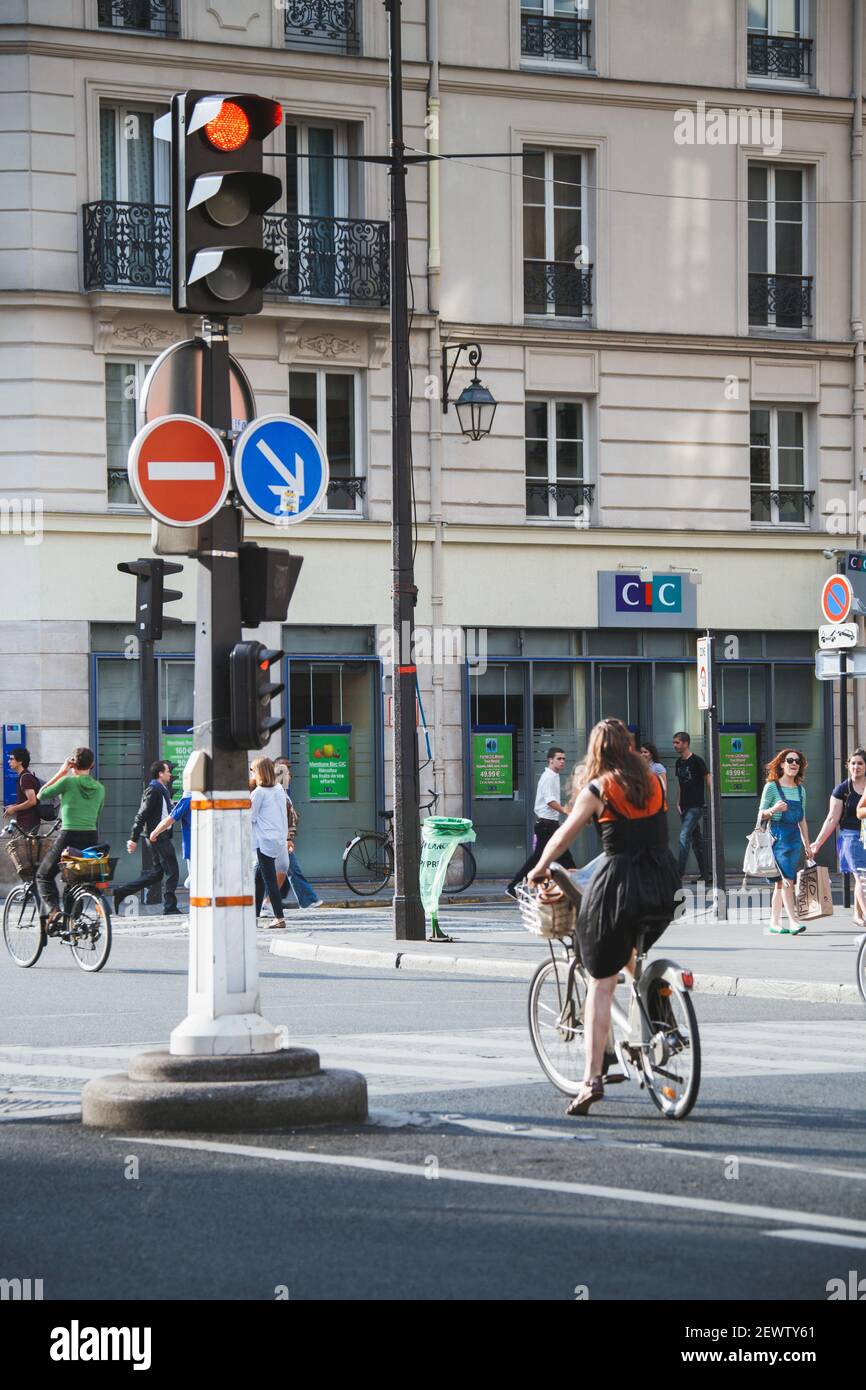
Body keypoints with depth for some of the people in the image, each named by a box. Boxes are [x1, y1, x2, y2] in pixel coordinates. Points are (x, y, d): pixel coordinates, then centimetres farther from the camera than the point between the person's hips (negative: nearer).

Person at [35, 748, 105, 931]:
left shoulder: (68, 782, -6)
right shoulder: (99, 788, 8)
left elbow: (41, 795, 5)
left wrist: (61, 772, 9)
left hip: (69, 837, -4)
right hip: (91, 838, 4)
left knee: (44, 876, 12)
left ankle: (53, 910, -12)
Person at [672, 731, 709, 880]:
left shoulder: (697, 761, -10)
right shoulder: (679, 763, 12)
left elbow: (708, 781, -8)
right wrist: (678, 803, 10)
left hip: (696, 806, -8)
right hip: (684, 807, 8)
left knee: (684, 837, -16)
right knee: (697, 841, 12)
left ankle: (680, 872, -18)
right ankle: (704, 875, 17)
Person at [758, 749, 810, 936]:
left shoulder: (800, 790, 13)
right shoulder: (771, 787, -2)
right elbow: (761, 815, -1)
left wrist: (807, 845, 16)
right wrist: (773, 810, -21)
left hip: (795, 837, 5)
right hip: (778, 836, -5)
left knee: (780, 881, 7)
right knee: (787, 878, -16)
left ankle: (775, 923, 9)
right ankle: (793, 921, -21)